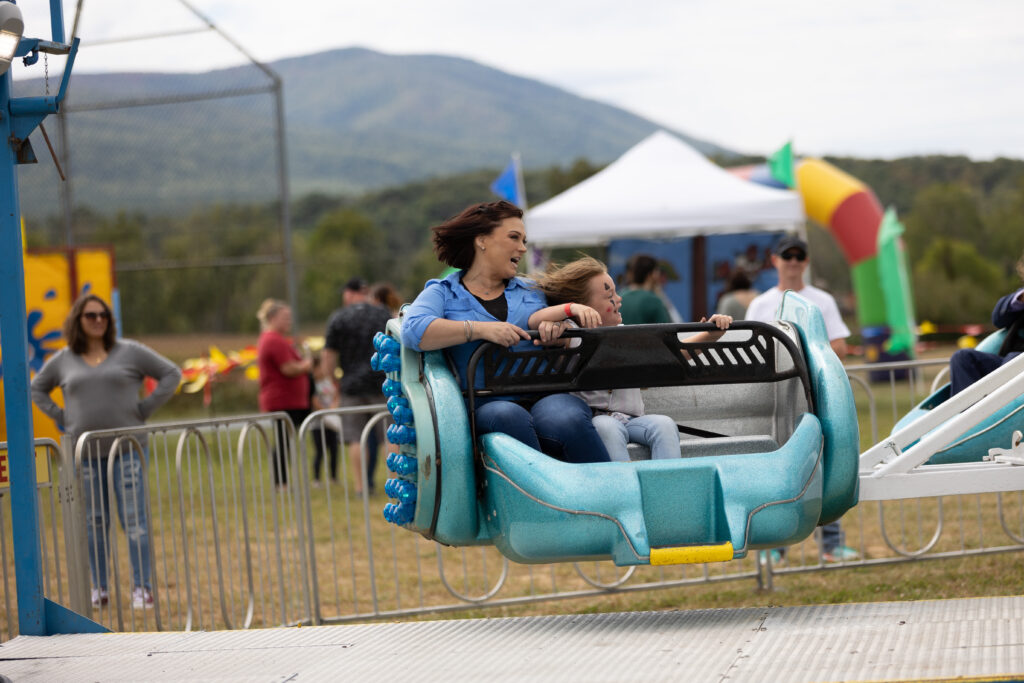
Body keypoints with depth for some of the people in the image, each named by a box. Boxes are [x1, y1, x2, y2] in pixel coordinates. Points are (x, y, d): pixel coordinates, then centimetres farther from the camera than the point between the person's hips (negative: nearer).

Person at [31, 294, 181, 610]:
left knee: (135, 521, -5)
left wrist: (145, 409, -2)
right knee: (94, 523, 6)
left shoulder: (129, 352, 3)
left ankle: (142, 588, -1)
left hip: (127, 447, -2)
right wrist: (60, 417, 8)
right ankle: (99, 589, 14)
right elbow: (37, 389, 23)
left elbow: (171, 374, 6)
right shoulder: (63, 361, 8)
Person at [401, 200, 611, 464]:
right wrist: (481, 329, -17)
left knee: (568, 420, -34)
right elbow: (413, 331, -7)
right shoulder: (442, 293, 15)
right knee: (510, 418, -39)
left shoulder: (532, 292, 28)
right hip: (486, 405, -3)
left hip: (545, 398, 3)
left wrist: (555, 327, -6)